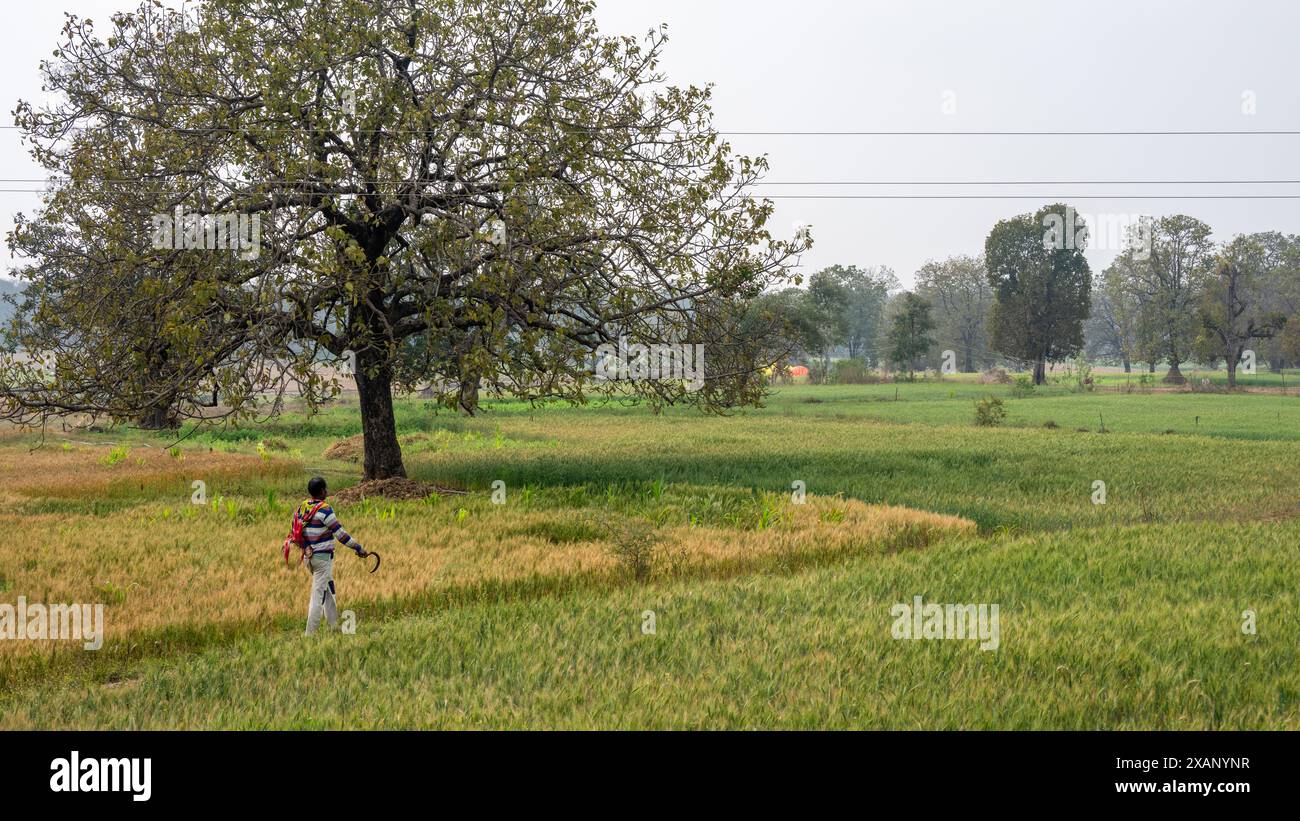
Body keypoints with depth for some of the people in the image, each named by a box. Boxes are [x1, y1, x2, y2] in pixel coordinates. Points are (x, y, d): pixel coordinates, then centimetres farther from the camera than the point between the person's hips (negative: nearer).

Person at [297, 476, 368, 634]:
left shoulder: (302, 508, 4)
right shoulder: (324, 510, -18)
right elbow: (340, 534, -16)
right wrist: (358, 548, -7)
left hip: (309, 556, 8)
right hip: (323, 556, -8)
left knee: (328, 590, 21)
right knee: (318, 595, -3)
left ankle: (334, 626, 29)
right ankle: (310, 634, -1)